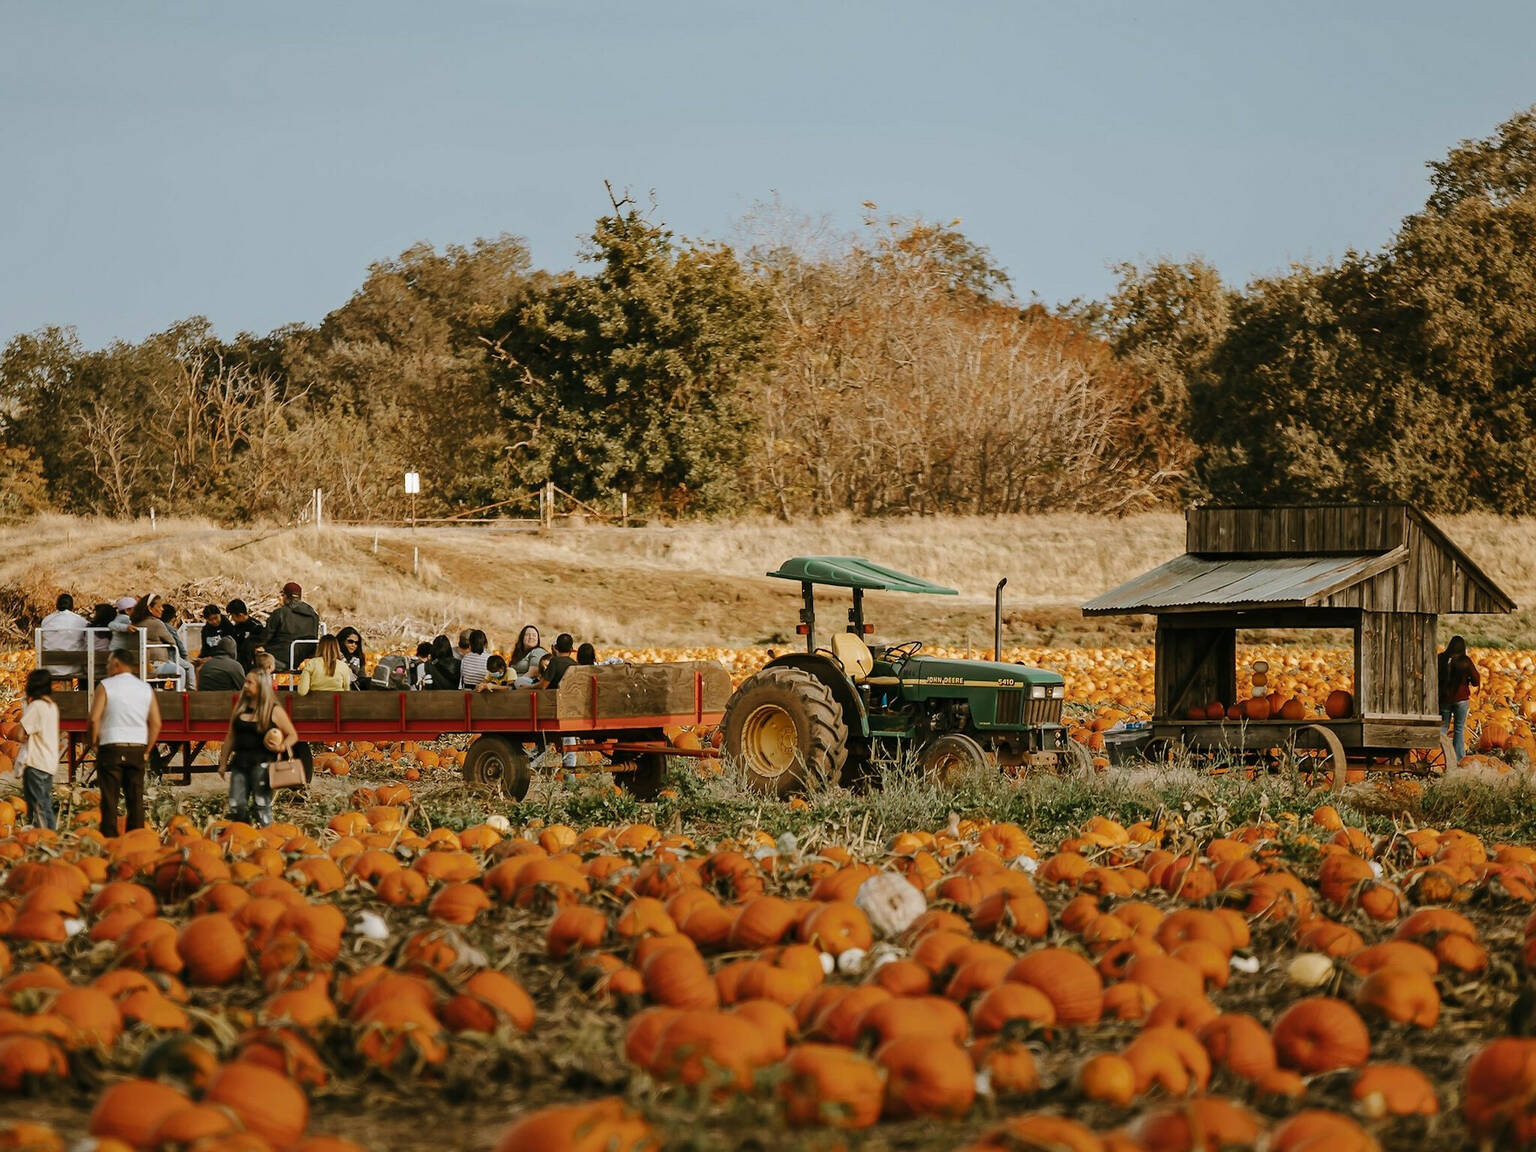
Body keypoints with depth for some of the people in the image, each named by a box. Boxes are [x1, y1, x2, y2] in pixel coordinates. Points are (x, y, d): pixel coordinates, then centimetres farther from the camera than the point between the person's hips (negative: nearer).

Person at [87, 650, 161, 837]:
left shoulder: (106, 686, -2)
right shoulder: (146, 688, 10)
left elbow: (94, 719, -10)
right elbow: (156, 723, 6)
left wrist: (92, 744, 3)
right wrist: (146, 750, 13)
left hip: (111, 746, -3)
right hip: (137, 748, 3)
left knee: (109, 799, -2)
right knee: (136, 799, 4)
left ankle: (109, 838, -6)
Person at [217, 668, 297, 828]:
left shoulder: (274, 711, 0)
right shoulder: (239, 709, 12)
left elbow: (292, 735, 5)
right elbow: (230, 737, 18)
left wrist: (282, 747, -16)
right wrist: (223, 763, 18)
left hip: (262, 762, -4)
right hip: (240, 762, 5)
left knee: (262, 805, -5)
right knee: (236, 806, 0)